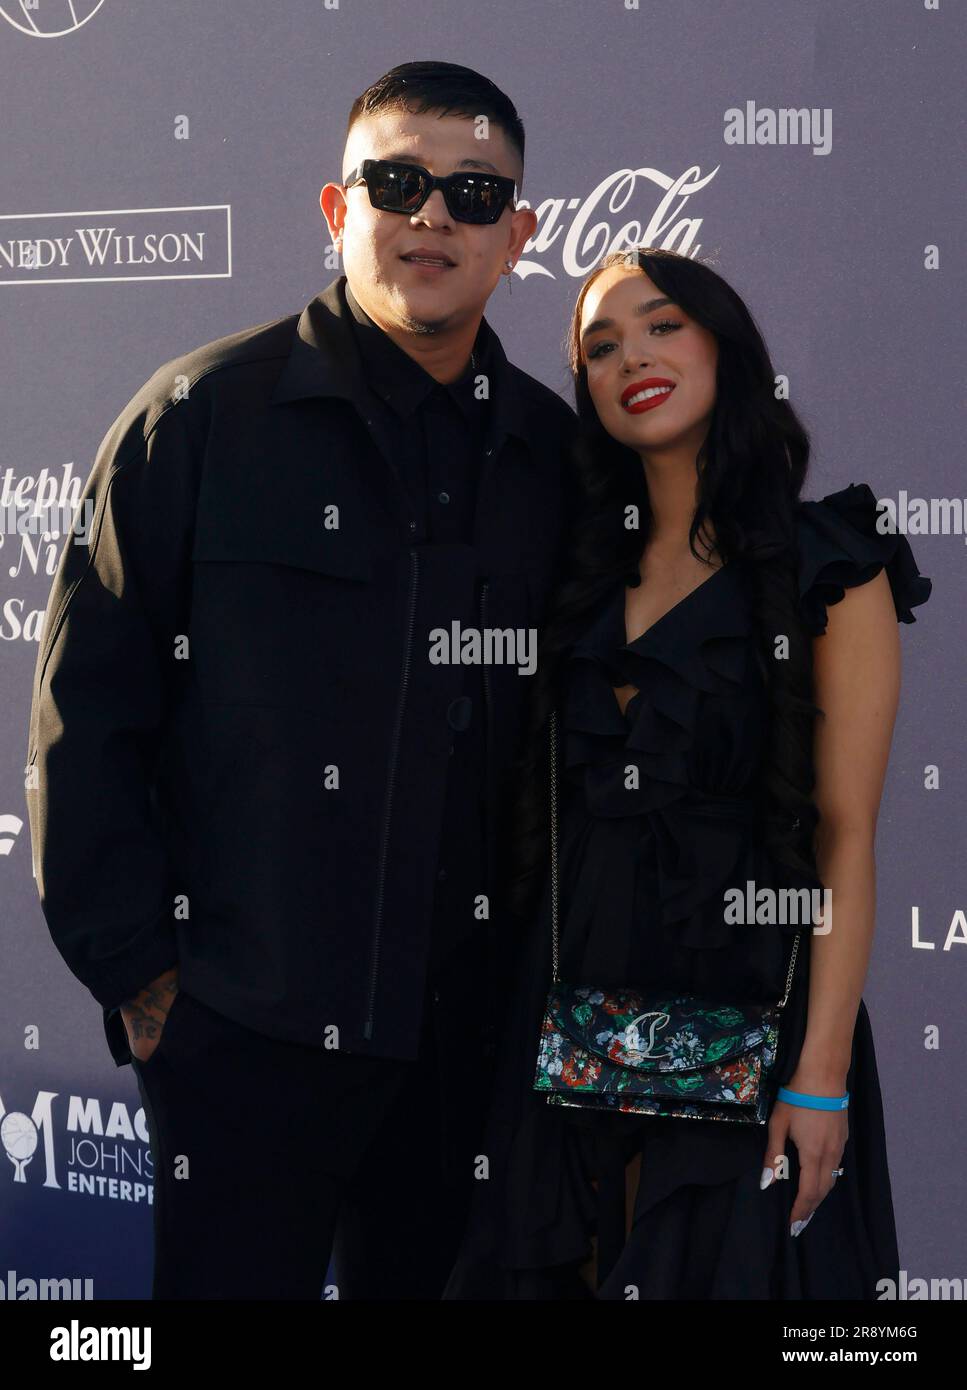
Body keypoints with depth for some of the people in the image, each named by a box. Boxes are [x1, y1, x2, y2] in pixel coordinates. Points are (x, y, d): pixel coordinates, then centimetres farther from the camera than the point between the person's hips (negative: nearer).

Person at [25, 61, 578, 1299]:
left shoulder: (555, 454, 7)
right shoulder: (204, 415, -3)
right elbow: (83, 707, -4)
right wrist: (135, 962, -6)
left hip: (469, 1021, 4)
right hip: (246, 1025, -3)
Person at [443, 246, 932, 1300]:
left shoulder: (830, 566, -4)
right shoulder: (590, 569, 11)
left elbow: (845, 834, -9)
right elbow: (549, 802, 11)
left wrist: (823, 1070, -14)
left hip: (744, 998, -4)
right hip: (574, 1002, 5)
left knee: (724, 1263, 2)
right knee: (563, 1264, 9)